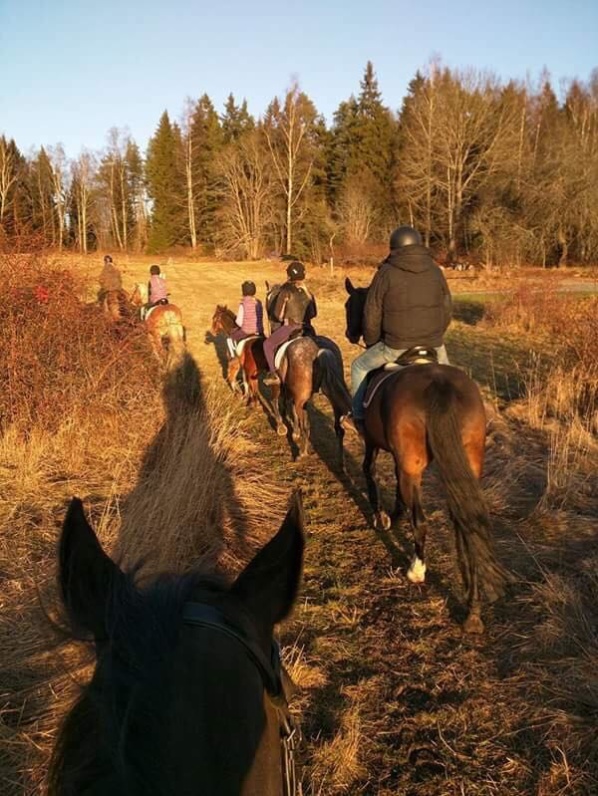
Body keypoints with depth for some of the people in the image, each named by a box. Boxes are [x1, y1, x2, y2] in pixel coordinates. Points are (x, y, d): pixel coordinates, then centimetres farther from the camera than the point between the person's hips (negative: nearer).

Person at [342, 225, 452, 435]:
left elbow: (372, 315, -1)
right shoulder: (435, 271, 8)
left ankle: (358, 417, 22)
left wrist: (372, 343, 14)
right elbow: (447, 309, 13)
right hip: (433, 343, 4)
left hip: (396, 345, -3)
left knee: (360, 367, 19)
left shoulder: (386, 273, -4)